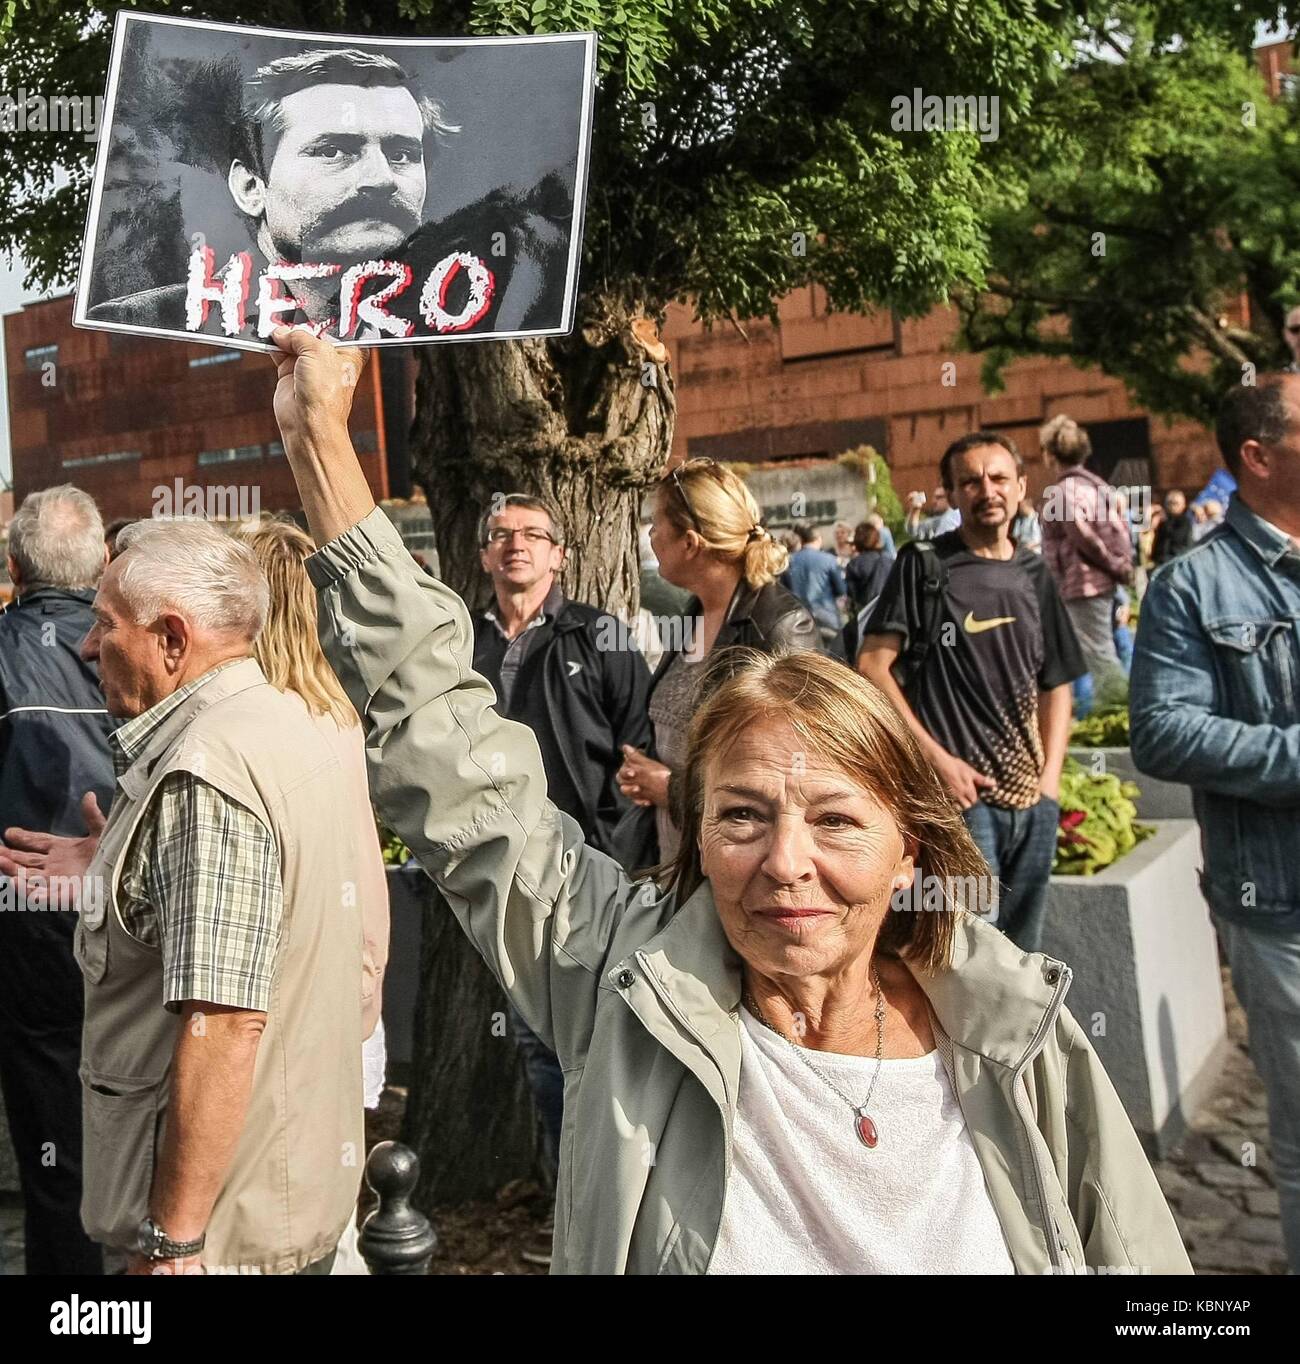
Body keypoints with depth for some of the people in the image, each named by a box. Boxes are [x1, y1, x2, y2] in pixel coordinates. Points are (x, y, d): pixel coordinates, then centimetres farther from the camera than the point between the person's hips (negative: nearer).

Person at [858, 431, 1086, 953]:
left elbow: (1056, 683, 16)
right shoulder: (924, 566, -3)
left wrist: (1051, 778, 4)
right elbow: (872, 667, -8)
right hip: (959, 794, -5)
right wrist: (936, 757, -13)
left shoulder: (1033, 575, 12)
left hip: (1032, 799, 6)